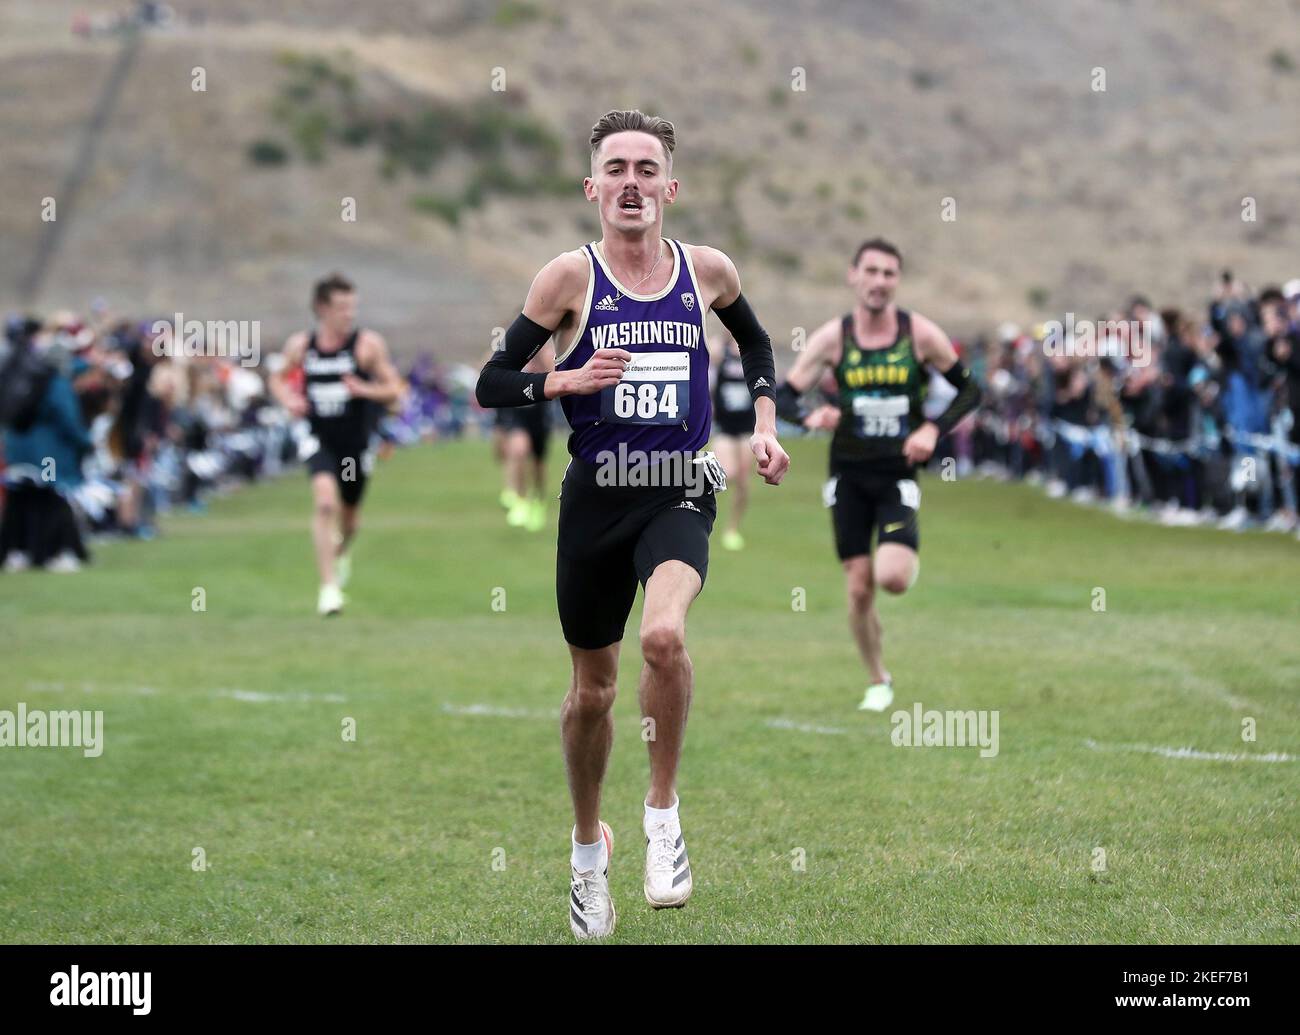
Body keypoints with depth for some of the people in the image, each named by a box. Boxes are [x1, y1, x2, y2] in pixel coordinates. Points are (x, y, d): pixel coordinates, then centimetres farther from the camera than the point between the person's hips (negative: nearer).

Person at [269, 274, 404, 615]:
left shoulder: (368, 344, -8)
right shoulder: (300, 346, -1)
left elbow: (393, 390, -6)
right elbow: (278, 379, 17)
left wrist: (365, 389, -25)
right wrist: (287, 399, -5)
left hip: (356, 442, 0)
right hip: (320, 441, 0)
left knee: (349, 516, 15)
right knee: (325, 501, -23)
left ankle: (341, 550, 53)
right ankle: (328, 585, -20)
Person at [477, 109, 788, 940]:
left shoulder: (708, 271, 2)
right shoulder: (569, 277, -4)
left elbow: (755, 341, 24)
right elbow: (491, 385, -3)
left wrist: (765, 423, 13)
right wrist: (566, 382, -19)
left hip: (678, 496, 0)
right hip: (597, 497, 0)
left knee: (665, 635, -29)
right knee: (593, 689, 11)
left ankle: (664, 812, -8)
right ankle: (588, 847, 35)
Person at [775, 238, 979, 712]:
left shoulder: (920, 334, -6)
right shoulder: (831, 337, -5)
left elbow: (969, 389, 4)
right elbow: (782, 396, -4)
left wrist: (933, 429, -12)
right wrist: (811, 417, -27)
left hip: (897, 475, -1)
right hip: (849, 475, 1)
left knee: (892, 578, -20)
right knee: (859, 588, 2)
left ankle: (908, 557, 17)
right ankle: (878, 682, 22)